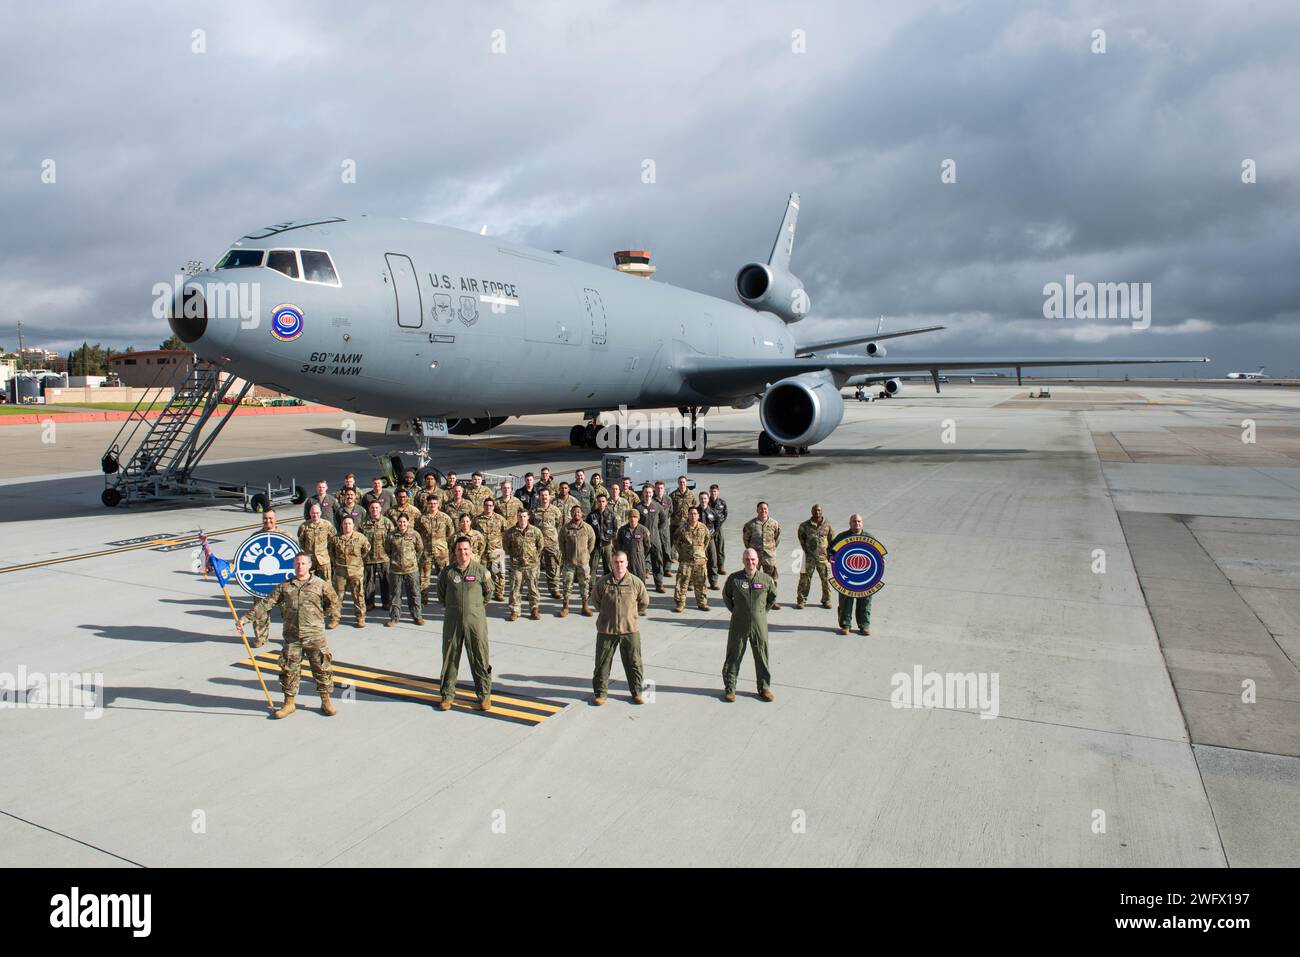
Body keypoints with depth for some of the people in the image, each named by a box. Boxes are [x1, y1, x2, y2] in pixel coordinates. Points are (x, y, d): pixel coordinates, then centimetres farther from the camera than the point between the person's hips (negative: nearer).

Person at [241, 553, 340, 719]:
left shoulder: (320, 585, 1)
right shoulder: (284, 586, 6)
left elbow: (334, 603, 10)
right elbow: (265, 604, 4)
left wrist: (319, 616, 6)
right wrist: (247, 618, -1)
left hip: (315, 635, -2)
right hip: (292, 636, 2)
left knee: (322, 668, 3)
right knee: (289, 669, 6)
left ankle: (326, 702, 16)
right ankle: (288, 703, 21)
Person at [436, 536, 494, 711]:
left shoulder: (480, 570, -3)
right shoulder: (447, 572, 0)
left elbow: (488, 592, 12)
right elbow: (441, 594, 15)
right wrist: (451, 606, 12)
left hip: (476, 619, -1)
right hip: (452, 620, 1)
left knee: (480, 658, 3)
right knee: (449, 658, 10)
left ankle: (484, 695, 15)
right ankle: (446, 695, 23)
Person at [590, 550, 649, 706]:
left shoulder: (636, 582, -6)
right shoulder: (603, 582, -5)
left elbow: (644, 602, 10)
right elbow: (595, 599, 15)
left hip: (630, 630, 0)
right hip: (606, 630, 0)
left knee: (633, 663, 8)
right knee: (602, 663, 7)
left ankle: (636, 692, 24)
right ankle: (601, 693, 21)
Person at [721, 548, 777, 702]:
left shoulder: (766, 579, -5)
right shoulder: (734, 578, -7)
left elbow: (773, 597, 13)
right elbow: (726, 596, 10)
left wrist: (762, 611, 10)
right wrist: (735, 611, 7)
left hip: (759, 625, 1)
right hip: (738, 625, -1)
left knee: (762, 657, 10)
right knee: (734, 656, 7)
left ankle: (764, 687, 26)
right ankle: (729, 688, 20)